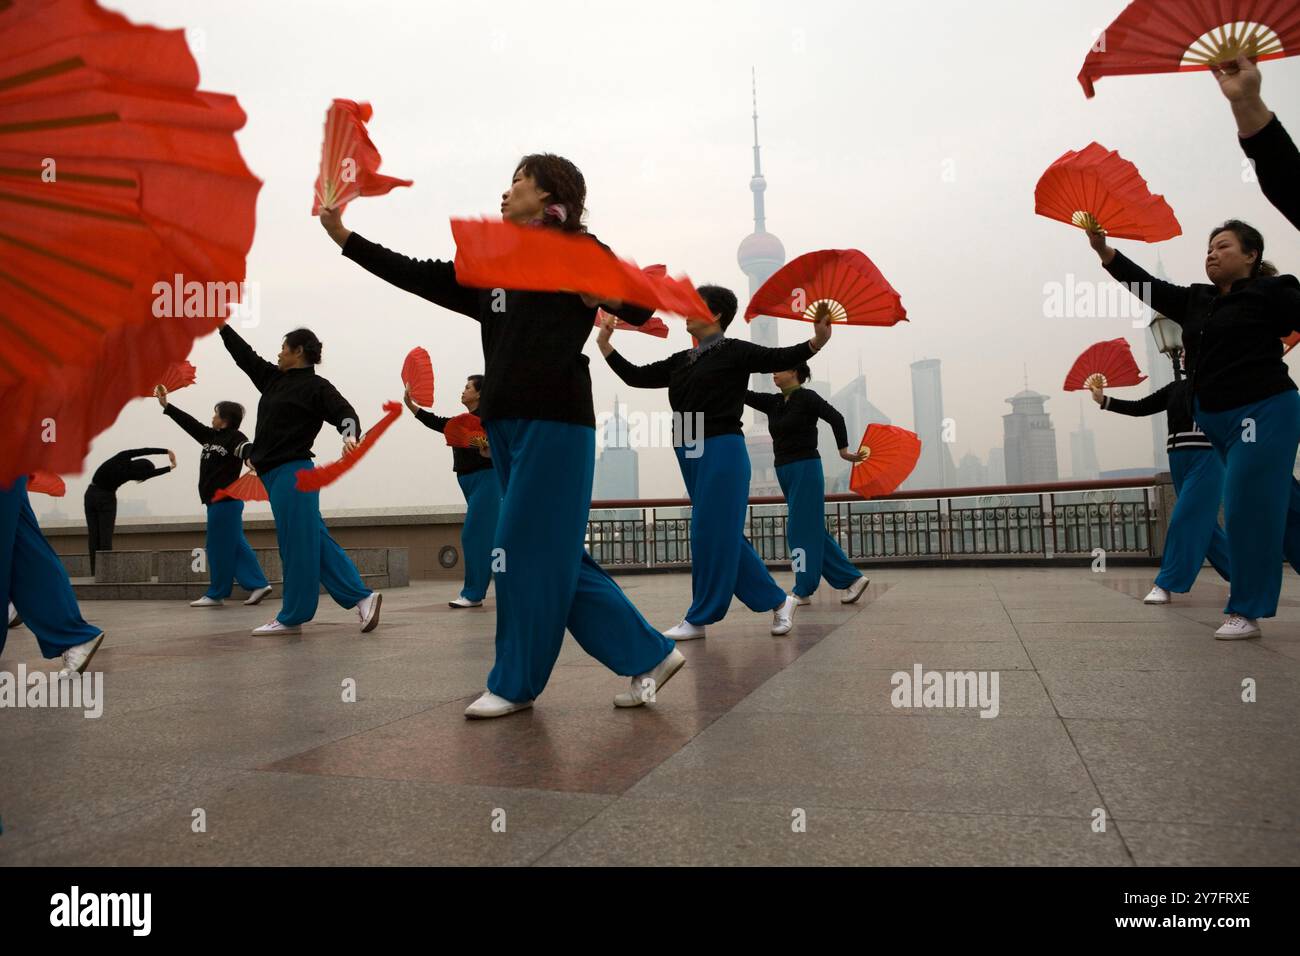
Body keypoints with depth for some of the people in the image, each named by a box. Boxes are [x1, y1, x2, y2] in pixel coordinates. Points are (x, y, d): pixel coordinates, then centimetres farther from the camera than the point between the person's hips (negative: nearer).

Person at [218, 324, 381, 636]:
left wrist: (350, 435, -37)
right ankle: (362, 596, 4)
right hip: (275, 475, 9)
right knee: (314, 542, 5)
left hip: (293, 474, -9)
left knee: (298, 544, -2)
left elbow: (344, 412, -16)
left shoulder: (316, 386, -5)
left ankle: (292, 617, 5)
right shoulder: (274, 378, 17)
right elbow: (244, 354, 26)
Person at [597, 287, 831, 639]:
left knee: (711, 533, -4)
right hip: (690, 454, 8)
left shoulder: (734, 351, -3)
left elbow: (779, 359, -12)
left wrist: (816, 342, -28)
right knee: (724, 535, 10)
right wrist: (605, 345, 11)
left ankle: (699, 618, 7)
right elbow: (637, 377, 16)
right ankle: (777, 600, 20)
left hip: (722, 451, -8)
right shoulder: (680, 361, 17)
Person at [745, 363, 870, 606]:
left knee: (801, 530, -4)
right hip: (785, 473, 8)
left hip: (806, 469, -8)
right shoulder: (773, 402, 13)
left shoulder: (806, 397, -7)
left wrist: (843, 451, -19)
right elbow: (744, 395, 6)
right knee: (813, 531, 9)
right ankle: (852, 578, 16)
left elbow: (835, 417, -15)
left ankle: (802, 591, 4)